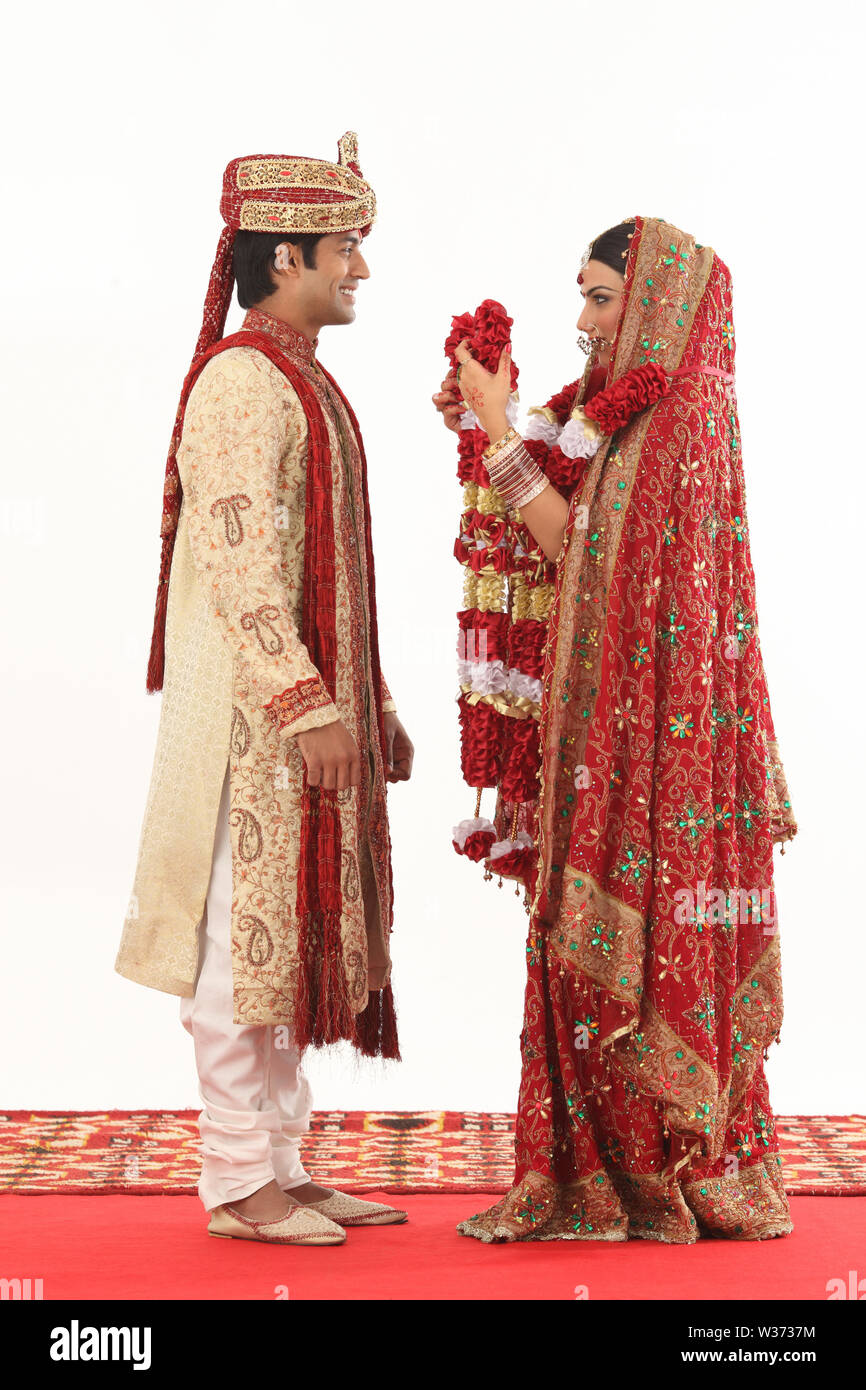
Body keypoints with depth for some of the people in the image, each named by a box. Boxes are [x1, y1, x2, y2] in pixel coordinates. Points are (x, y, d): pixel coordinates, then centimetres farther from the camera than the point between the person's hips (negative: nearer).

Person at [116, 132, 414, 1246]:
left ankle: (280, 1164, 20)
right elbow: (237, 563, -21)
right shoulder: (242, 381, -12)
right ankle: (238, 1181, 6)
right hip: (256, 712, -10)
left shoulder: (303, 384, 19)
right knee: (249, 931, -4)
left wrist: (375, 706, 21)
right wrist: (310, 705, -25)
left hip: (310, 707, 10)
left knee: (292, 934, 12)